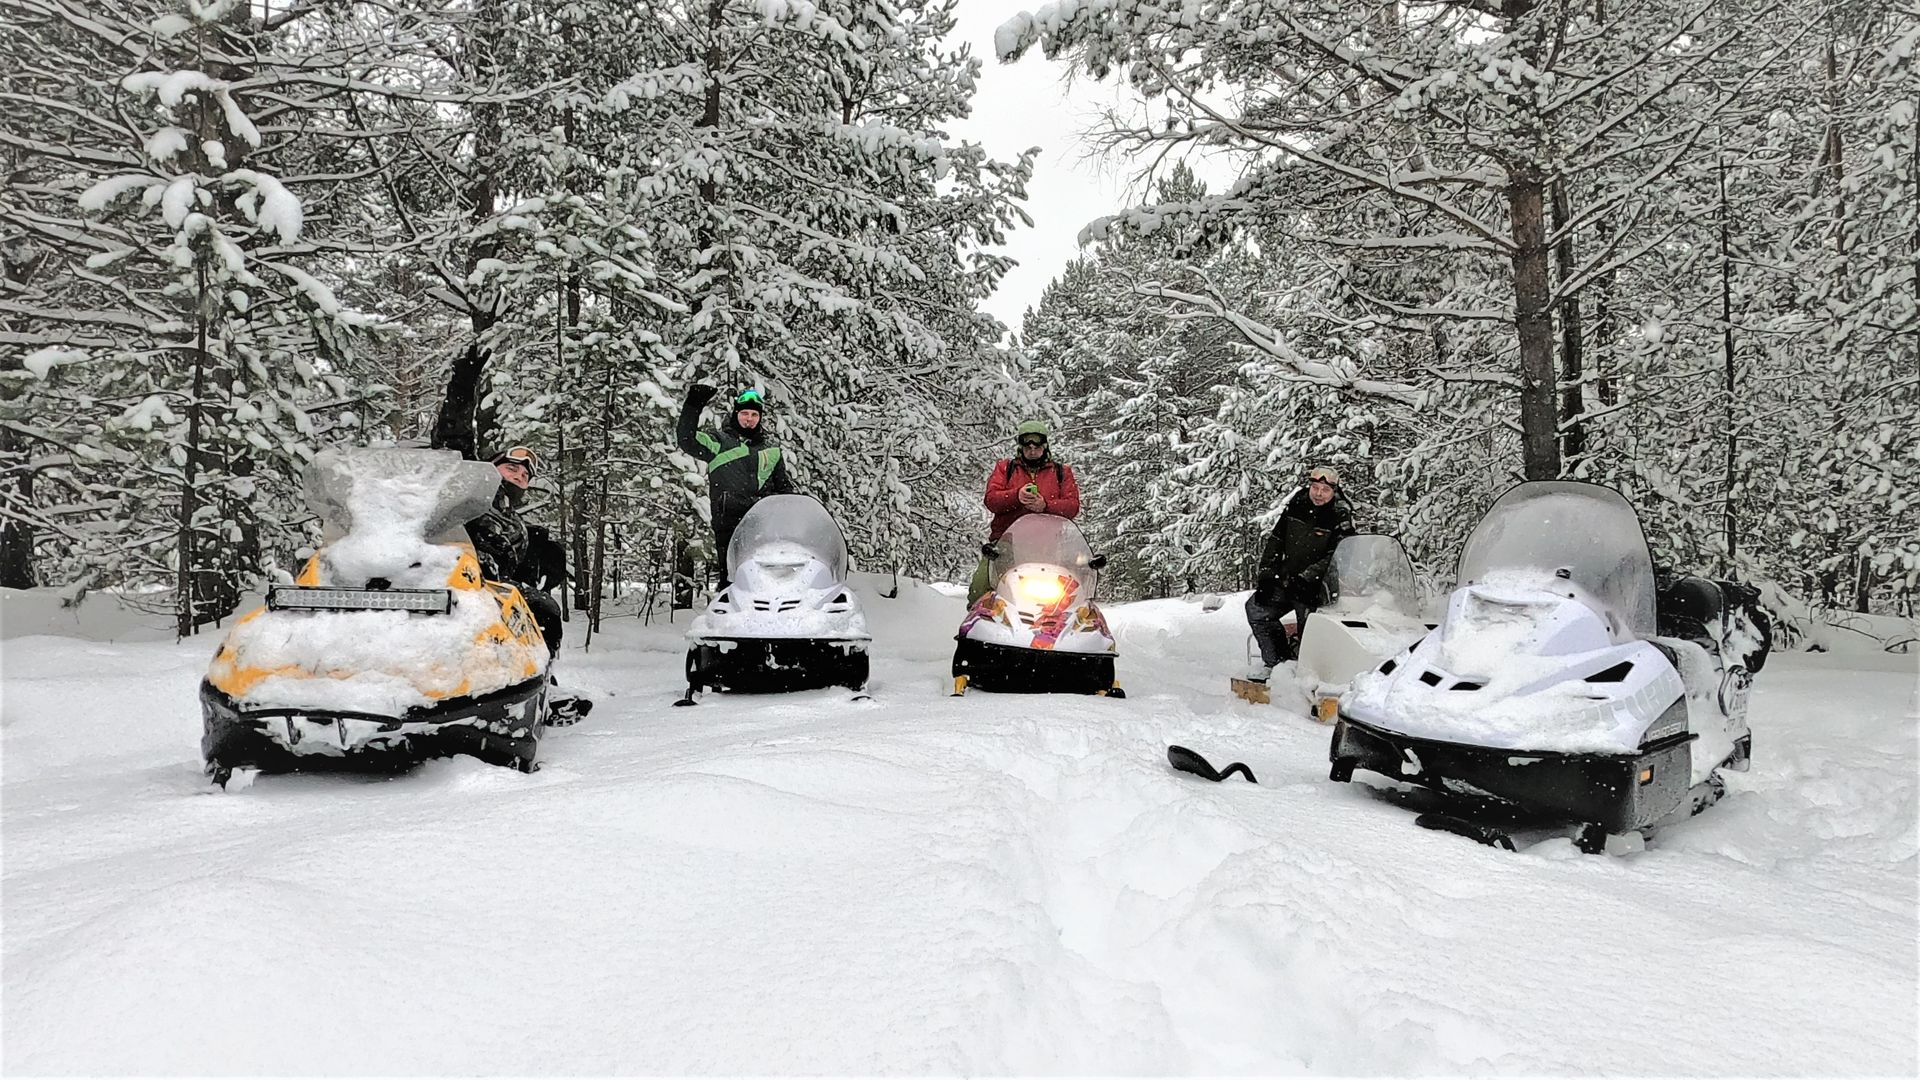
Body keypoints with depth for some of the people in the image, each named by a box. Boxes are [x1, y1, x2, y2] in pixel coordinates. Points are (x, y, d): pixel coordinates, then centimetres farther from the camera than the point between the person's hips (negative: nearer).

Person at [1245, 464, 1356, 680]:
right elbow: (1275, 540, 9)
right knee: (1256, 608, -6)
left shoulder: (1341, 517, -9)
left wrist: (1305, 579, -25)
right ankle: (1276, 659, 3)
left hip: (1316, 585, -5)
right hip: (1285, 578, 5)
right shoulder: (1295, 505, 4)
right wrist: (1266, 576, 1)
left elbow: (1335, 558, -17)